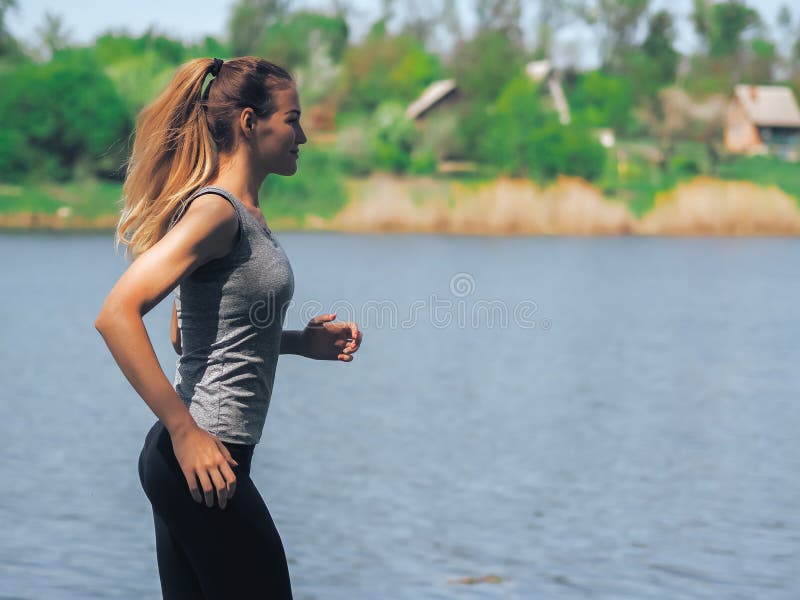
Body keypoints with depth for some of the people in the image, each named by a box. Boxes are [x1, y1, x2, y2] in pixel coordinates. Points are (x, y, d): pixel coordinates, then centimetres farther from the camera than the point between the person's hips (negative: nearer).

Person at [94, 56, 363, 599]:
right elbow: (117, 315, -24)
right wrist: (185, 432, -24)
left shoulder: (245, 216, 15)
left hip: (184, 458, 9)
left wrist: (304, 342, 14)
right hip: (198, 455, -9)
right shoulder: (216, 209, -14)